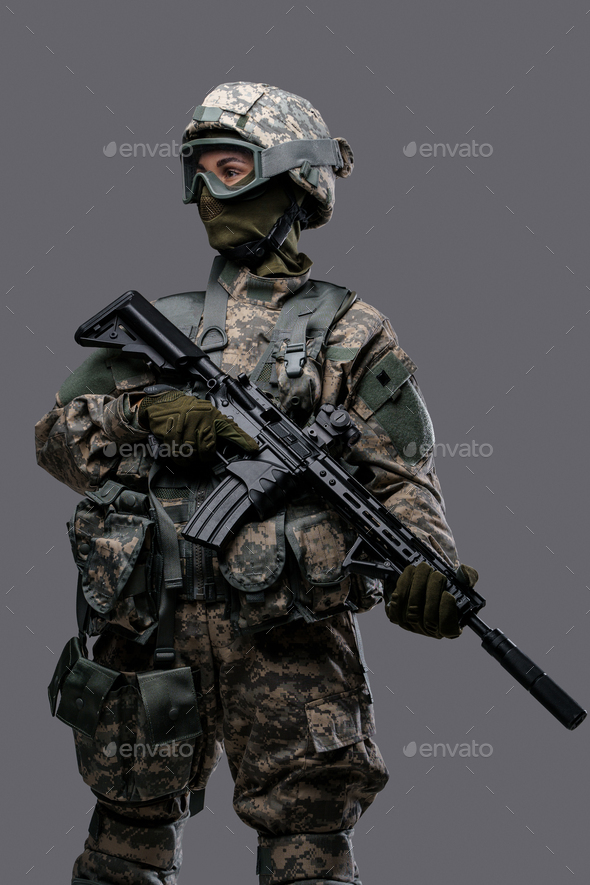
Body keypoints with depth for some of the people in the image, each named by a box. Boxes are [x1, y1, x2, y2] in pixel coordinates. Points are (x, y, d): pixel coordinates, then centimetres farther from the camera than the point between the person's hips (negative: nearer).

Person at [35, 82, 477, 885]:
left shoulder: (352, 334, 7)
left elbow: (403, 480, 0)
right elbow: (58, 434, 10)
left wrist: (425, 567, -21)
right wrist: (146, 410, -10)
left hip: (289, 642, -3)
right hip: (150, 632, 3)